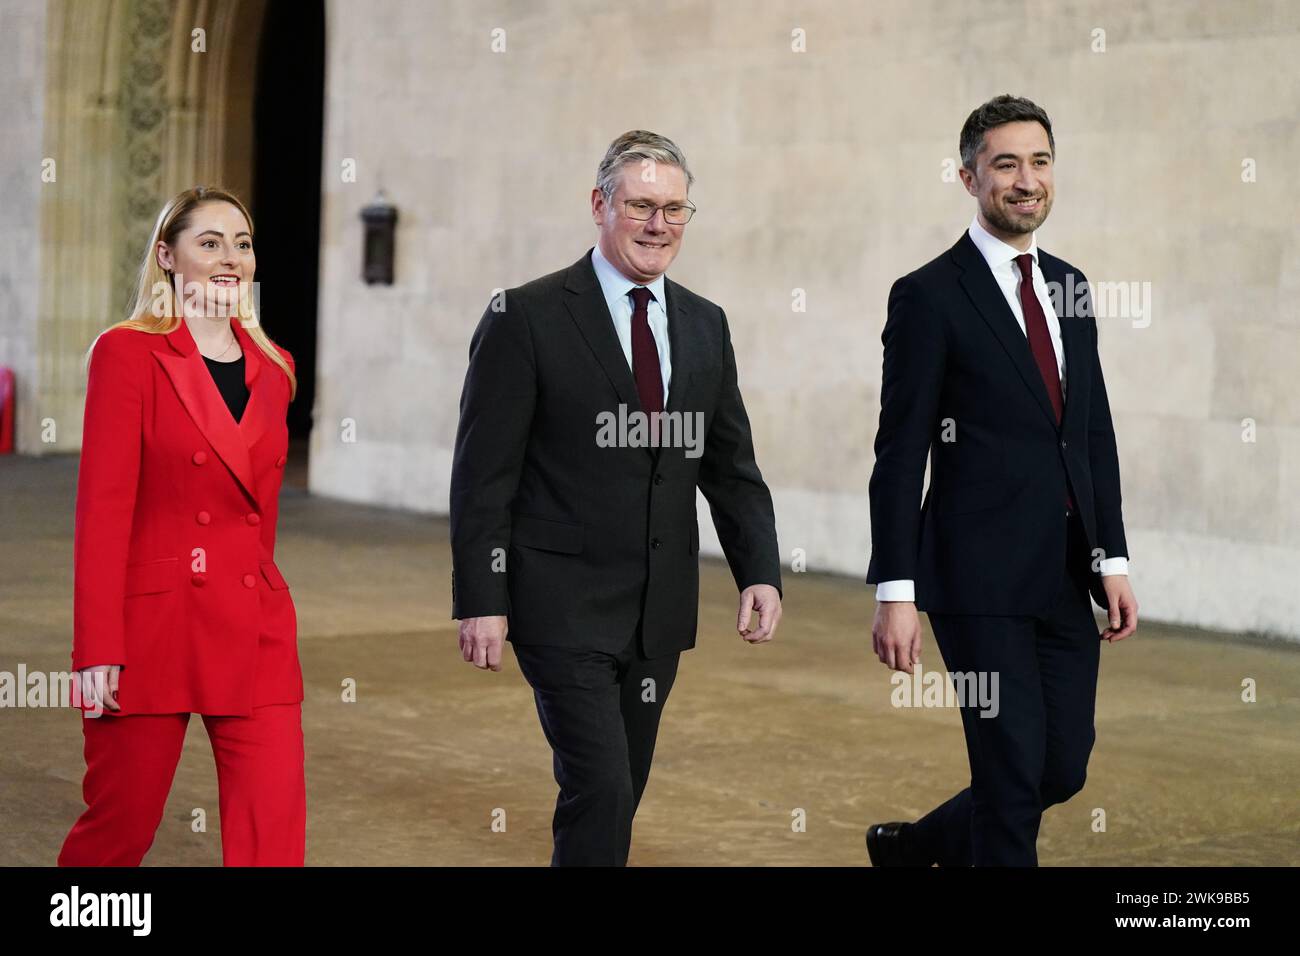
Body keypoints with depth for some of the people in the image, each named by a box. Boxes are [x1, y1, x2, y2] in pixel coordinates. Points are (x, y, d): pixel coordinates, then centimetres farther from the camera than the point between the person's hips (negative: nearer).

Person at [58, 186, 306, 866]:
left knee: (274, 833, -3)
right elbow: (103, 506, -9)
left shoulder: (273, 367, 11)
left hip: (254, 629, 5)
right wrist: (97, 651, -14)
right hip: (153, 623, -4)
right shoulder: (128, 352, -5)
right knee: (121, 824, 6)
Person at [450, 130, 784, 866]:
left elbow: (732, 467, 11)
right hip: (563, 604, -6)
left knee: (617, 797, 13)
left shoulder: (705, 326, 9)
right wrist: (481, 603, -13)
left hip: (659, 611, 6)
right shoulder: (528, 318, -8)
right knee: (601, 790, -13)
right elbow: (484, 474, -9)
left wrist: (762, 573, -3)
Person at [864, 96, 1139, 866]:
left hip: (1068, 578, 7)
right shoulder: (929, 296, -7)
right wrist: (896, 593, -13)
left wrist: (1113, 558, 8)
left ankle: (914, 847, 34)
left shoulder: (1069, 287, 13)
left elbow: (1095, 433, 15)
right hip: (982, 579, -7)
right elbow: (900, 455, -9)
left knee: (1063, 769, 12)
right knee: (1013, 776, -3)